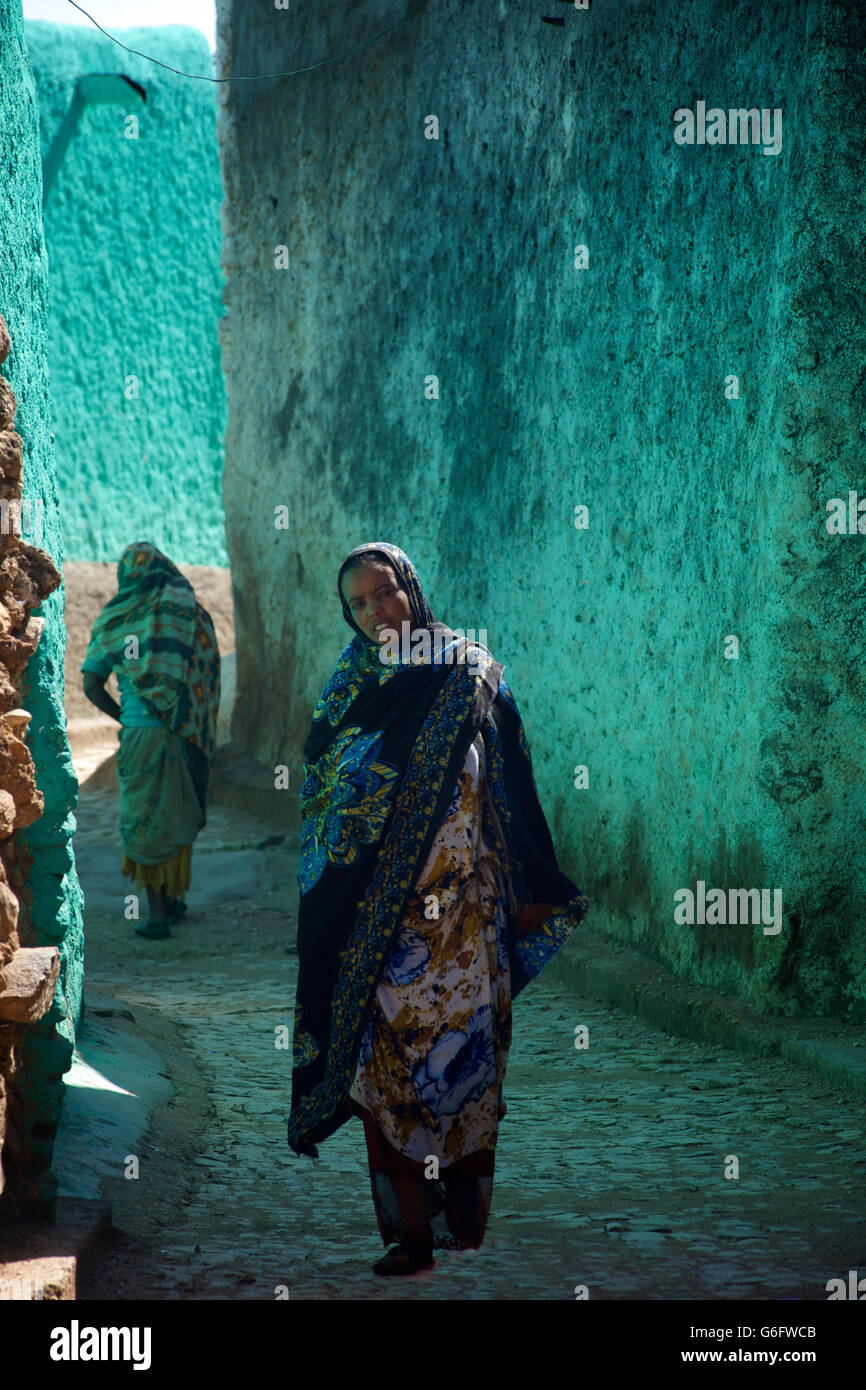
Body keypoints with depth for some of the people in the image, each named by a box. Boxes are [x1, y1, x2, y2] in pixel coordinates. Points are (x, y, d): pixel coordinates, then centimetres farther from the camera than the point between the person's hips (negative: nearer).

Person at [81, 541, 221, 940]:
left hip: (141, 735, -1)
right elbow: (210, 677, -5)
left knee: (143, 821, 9)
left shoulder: (113, 621, 0)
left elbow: (91, 686, 0)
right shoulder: (192, 614, -1)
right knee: (178, 817, 20)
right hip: (187, 733, 1)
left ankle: (157, 913, 3)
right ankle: (175, 896, 32)